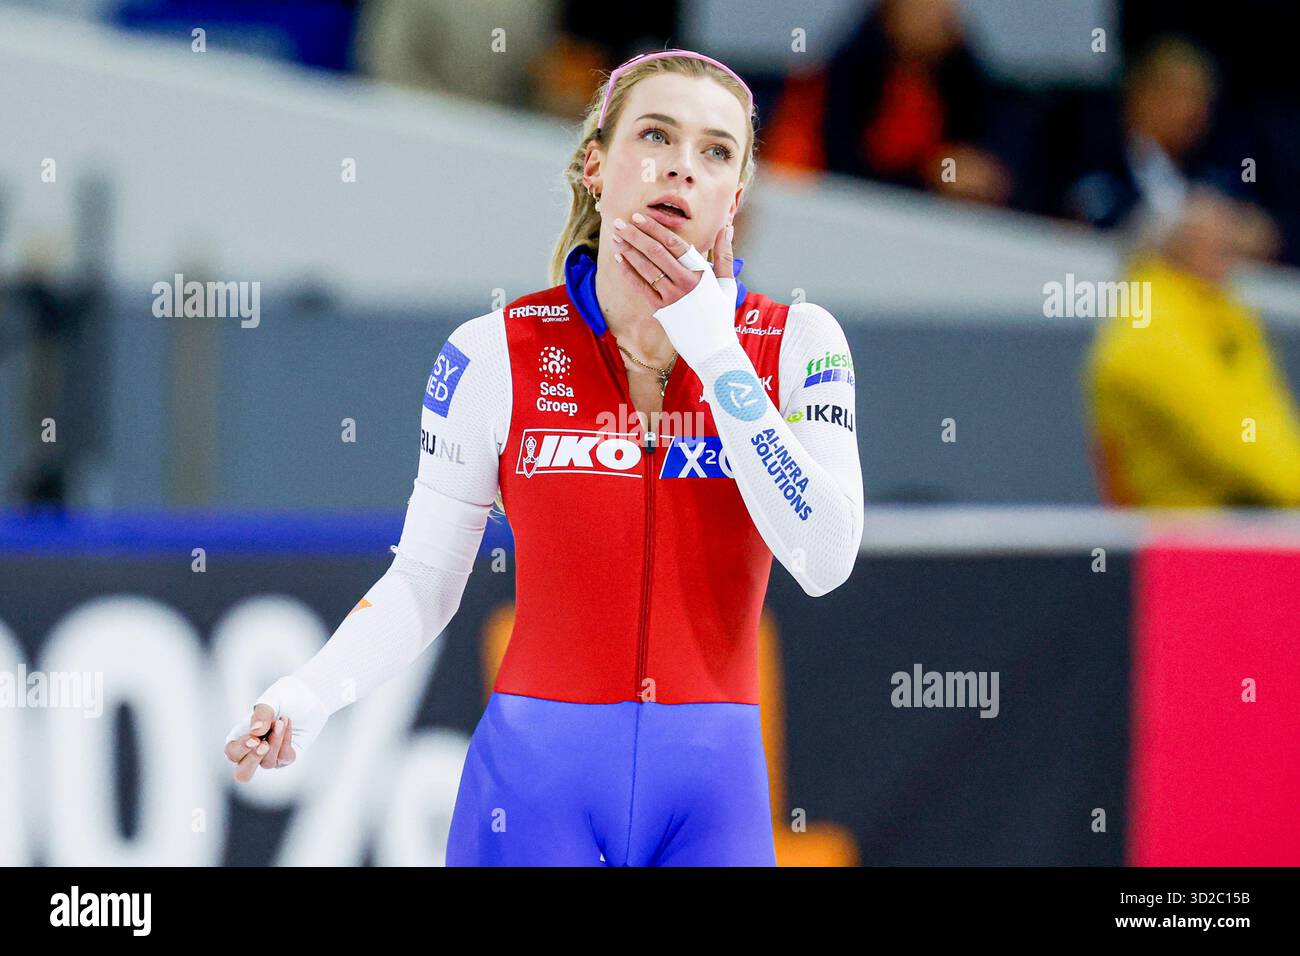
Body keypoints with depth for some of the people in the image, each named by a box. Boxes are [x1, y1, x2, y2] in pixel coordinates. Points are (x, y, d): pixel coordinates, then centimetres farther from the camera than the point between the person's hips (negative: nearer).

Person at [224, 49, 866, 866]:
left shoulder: (794, 344, -2)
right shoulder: (497, 357, -2)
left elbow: (824, 561, -15)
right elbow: (424, 581, 4)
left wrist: (711, 346, -15)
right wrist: (308, 696, -14)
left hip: (711, 792, 1)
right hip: (538, 778, 0)